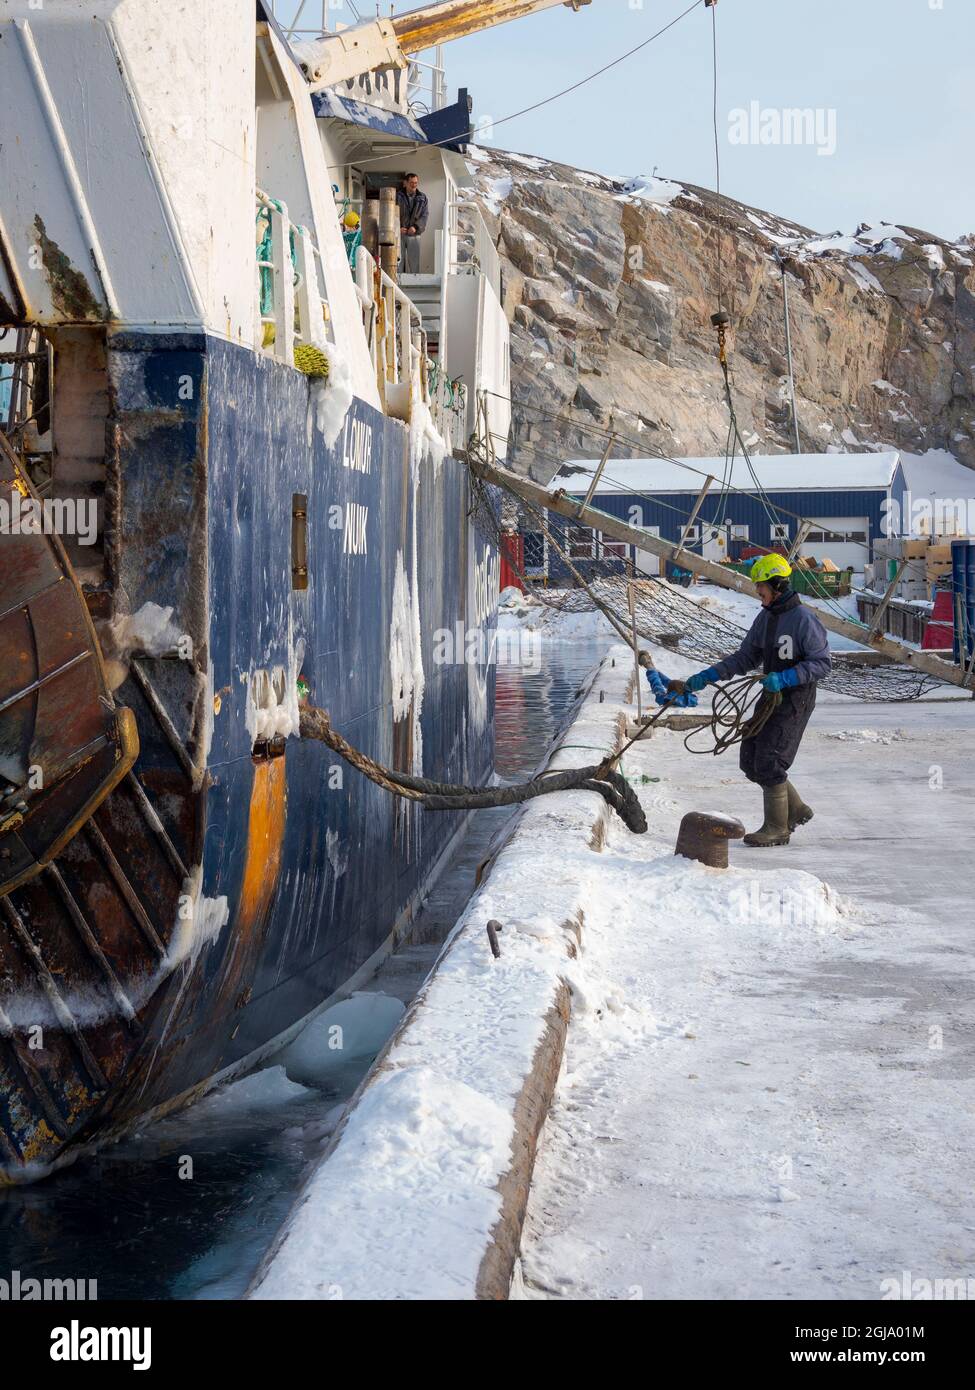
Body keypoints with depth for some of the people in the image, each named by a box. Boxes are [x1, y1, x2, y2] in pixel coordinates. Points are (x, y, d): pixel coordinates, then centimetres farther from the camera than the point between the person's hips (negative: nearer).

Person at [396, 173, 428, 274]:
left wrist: (415, 227, -13)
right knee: (398, 259, -3)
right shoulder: (398, 196, 6)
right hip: (400, 233, -1)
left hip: (414, 234, 1)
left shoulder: (422, 198, 10)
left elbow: (425, 215, 2)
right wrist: (398, 227, -13)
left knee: (414, 261, 1)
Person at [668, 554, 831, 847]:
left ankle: (777, 829, 5)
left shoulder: (804, 619, -17)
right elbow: (745, 658, 11)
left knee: (768, 763, -9)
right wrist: (706, 677, 3)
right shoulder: (766, 617, 8)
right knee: (750, 761, 8)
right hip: (772, 697, 9)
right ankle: (796, 810, 24)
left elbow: (822, 663, -17)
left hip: (796, 701, -9)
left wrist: (784, 678, -26)